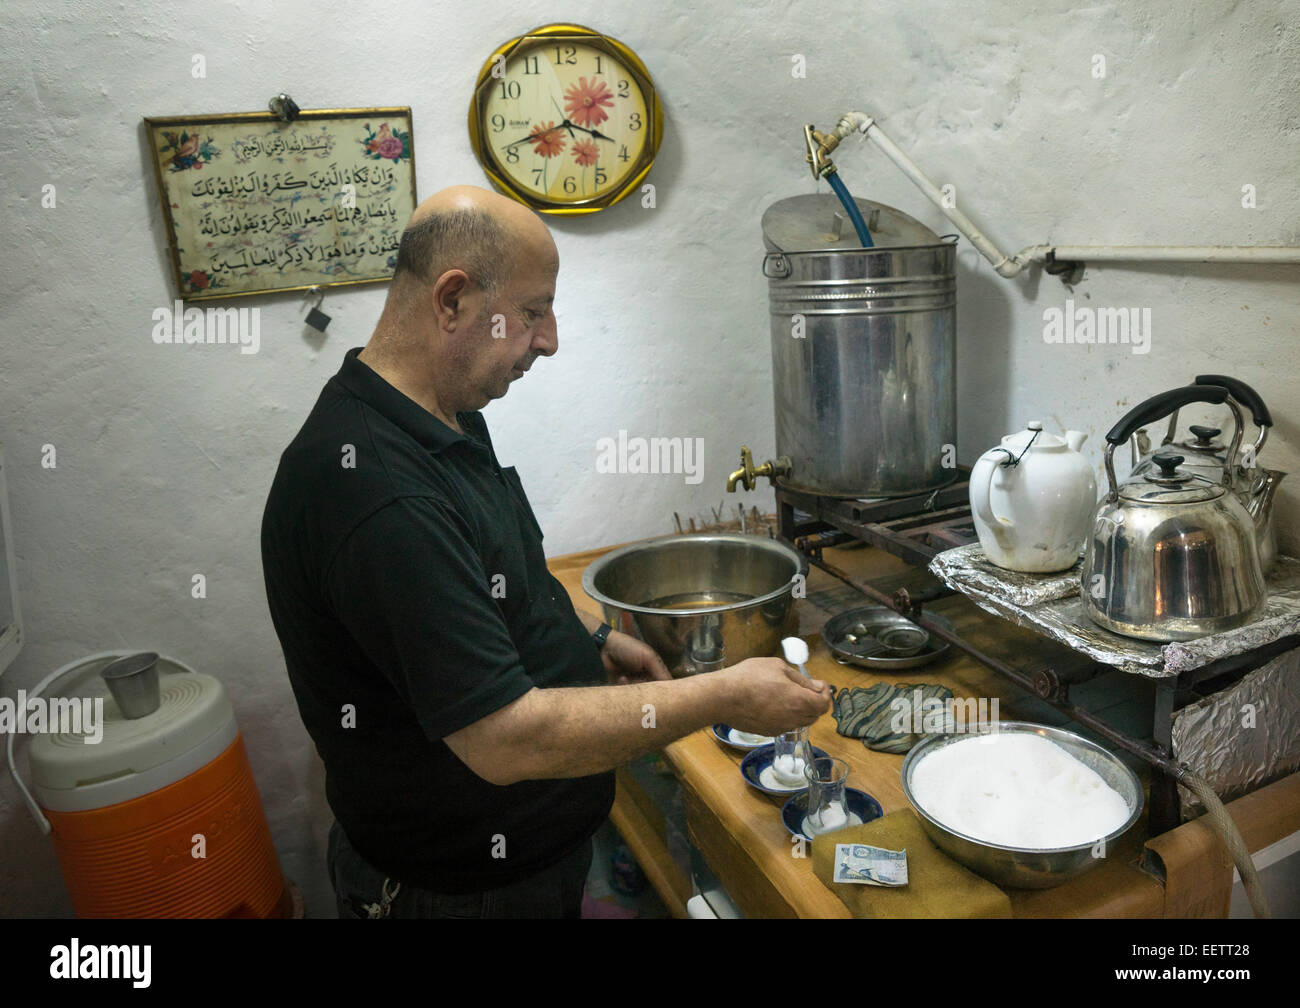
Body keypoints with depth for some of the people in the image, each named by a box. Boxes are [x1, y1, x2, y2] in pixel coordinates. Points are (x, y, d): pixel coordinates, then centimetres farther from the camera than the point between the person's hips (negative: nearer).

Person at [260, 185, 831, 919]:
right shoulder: (371, 486, -33)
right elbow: (506, 740, -33)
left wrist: (590, 634, 5)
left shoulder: (447, 418, 1)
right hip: (461, 888, -8)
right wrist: (723, 698, -26)